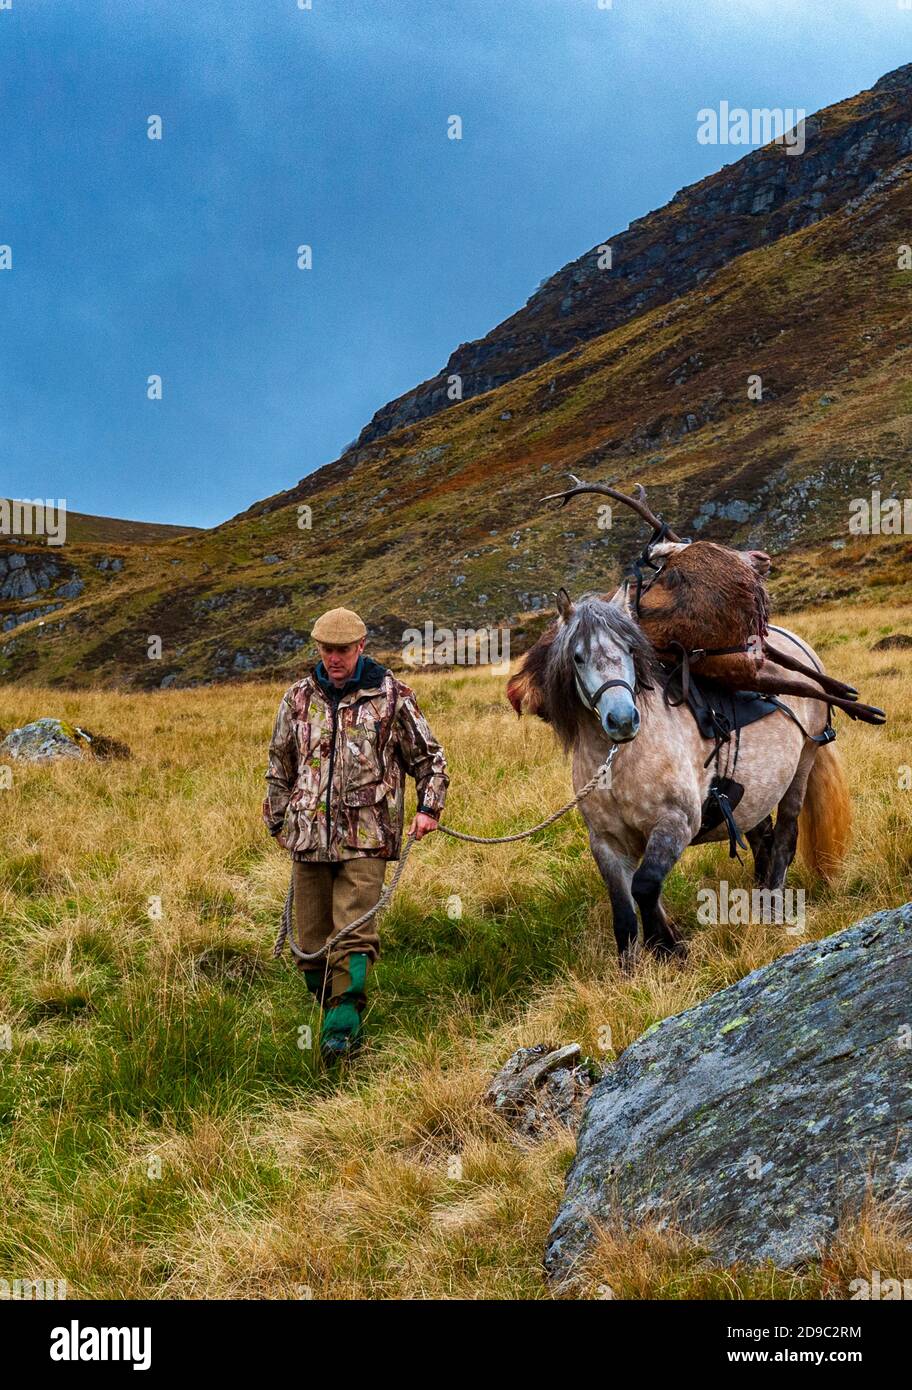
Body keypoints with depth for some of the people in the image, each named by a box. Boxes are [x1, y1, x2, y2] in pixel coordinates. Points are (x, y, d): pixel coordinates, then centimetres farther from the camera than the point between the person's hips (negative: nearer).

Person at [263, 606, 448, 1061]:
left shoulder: (391, 696, 2)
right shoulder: (299, 698, 10)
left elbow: (429, 757, 12)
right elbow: (279, 765, 21)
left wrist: (428, 808, 1)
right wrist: (278, 820, 22)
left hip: (365, 839, -4)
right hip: (308, 835, 4)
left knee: (354, 936, -13)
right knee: (311, 940, 6)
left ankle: (341, 1029, -16)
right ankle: (332, 1012, 22)